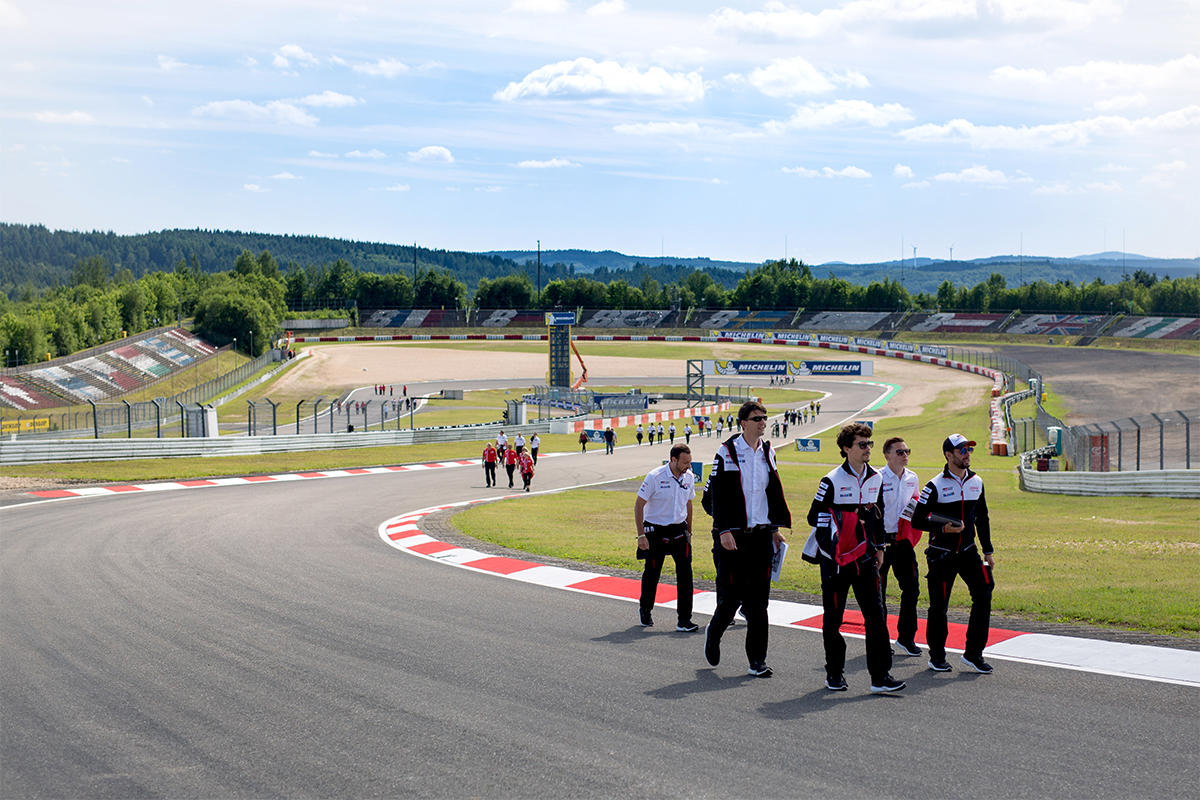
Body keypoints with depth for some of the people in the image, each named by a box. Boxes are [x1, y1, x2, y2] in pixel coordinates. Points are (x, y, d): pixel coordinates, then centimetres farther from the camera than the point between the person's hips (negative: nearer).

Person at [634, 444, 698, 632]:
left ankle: (684, 620, -6)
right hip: (656, 530, -4)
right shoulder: (655, 477, -15)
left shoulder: (689, 477, 1)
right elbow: (638, 505, -10)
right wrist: (641, 535, -14)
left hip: (679, 529, 4)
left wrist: (688, 532, 18)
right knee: (651, 574, 8)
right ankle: (645, 609, 34)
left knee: (685, 572, -9)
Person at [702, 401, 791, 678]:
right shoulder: (727, 452, -6)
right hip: (732, 535, -5)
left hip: (761, 534, 5)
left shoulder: (767, 452, 11)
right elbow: (717, 494, -8)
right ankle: (714, 632, 29)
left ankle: (757, 661, 6)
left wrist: (776, 528, 13)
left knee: (759, 598, 3)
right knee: (731, 594, -2)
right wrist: (724, 530, -15)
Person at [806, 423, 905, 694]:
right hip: (835, 559, -4)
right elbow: (814, 517, -4)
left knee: (875, 615, -3)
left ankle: (880, 676, -2)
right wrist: (844, 516, -15)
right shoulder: (832, 481, -8)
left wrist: (879, 546, 20)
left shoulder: (876, 478, 9)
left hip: (865, 558, 4)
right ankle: (834, 674, 16)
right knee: (833, 616, 3)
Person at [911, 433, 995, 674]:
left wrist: (988, 550, 14)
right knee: (939, 605, 0)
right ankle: (937, 656, 15)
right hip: (941, 554, -5)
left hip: (968, 552, 5)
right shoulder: (936, 486, -9)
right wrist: (943, 528, -21)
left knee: (983, 594, -6)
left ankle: (973, 653, 4)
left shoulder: (976, 482, 8)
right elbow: (917, 520, -8)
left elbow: (982, 518, 17)